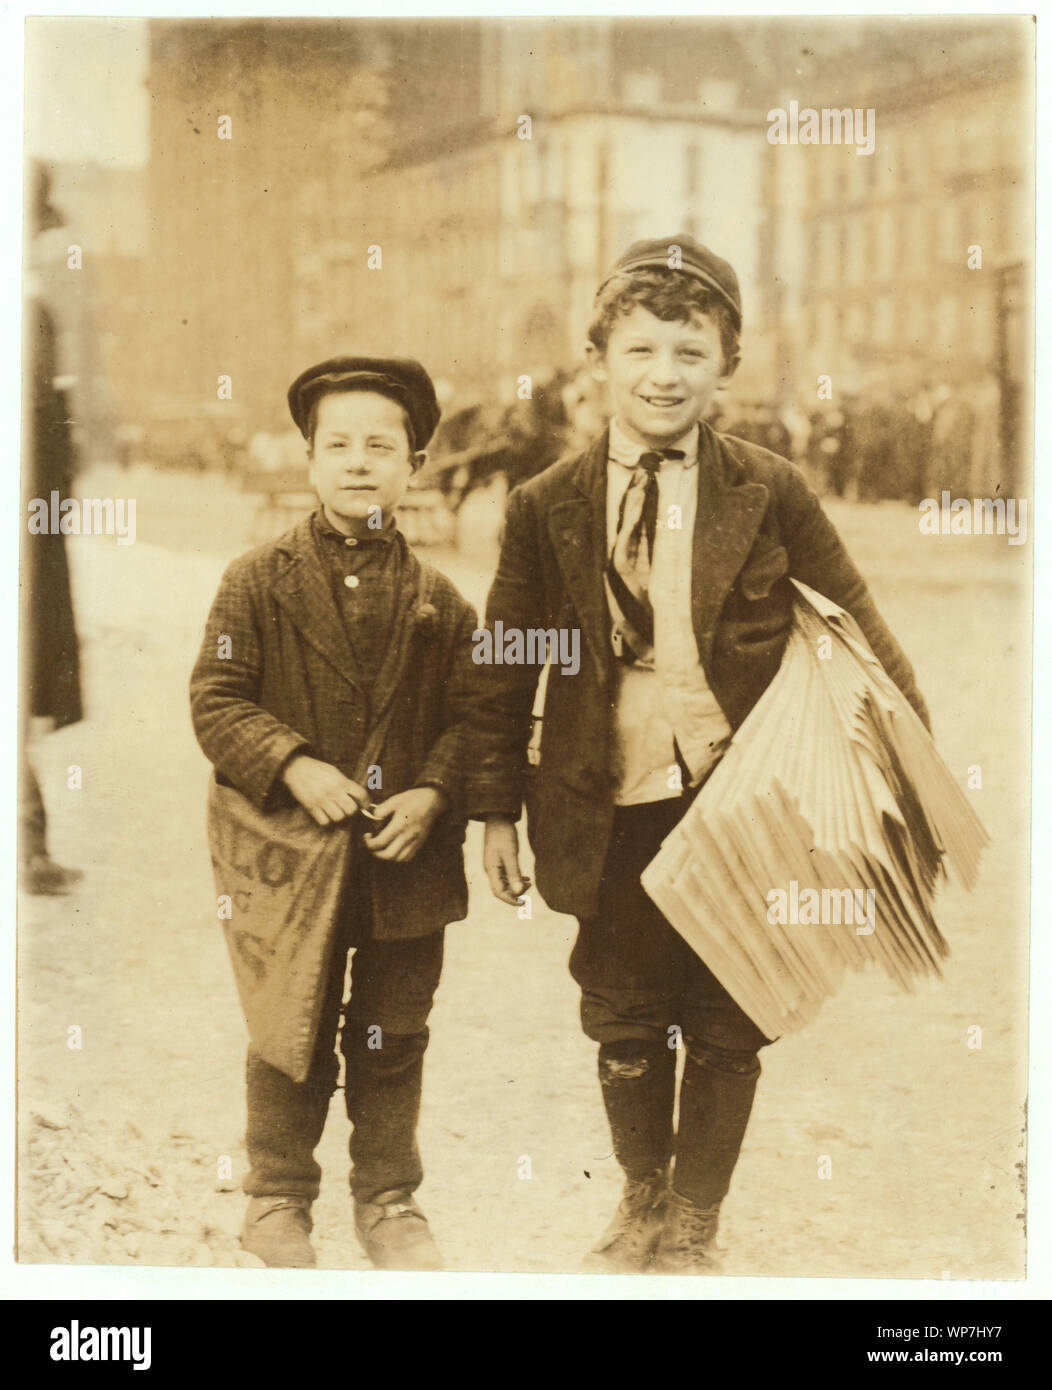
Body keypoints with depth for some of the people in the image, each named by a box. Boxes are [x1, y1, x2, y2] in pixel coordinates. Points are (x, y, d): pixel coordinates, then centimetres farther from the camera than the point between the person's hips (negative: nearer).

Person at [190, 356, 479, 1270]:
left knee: (393, 1044, 14)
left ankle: (389, 1202, 31)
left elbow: (470, 715, 2)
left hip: (407, 861, 2)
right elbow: (216, 698, -7)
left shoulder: (439, 600, 2)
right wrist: (291, 766, -20)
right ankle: (278, 1202, 30)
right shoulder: (259, 581, -3)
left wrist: (435, 793, -14)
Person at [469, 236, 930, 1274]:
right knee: (624, 1022, 12)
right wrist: (496, 807, 5)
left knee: (726, 1027, 9)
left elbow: (855, 629, 3)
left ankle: (694, 1229, 29)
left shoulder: (770, 495, -2)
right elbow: (504, 669, 6)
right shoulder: (545, 508, 0)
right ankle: (641, 1206, 37)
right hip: (612, 812, 1)